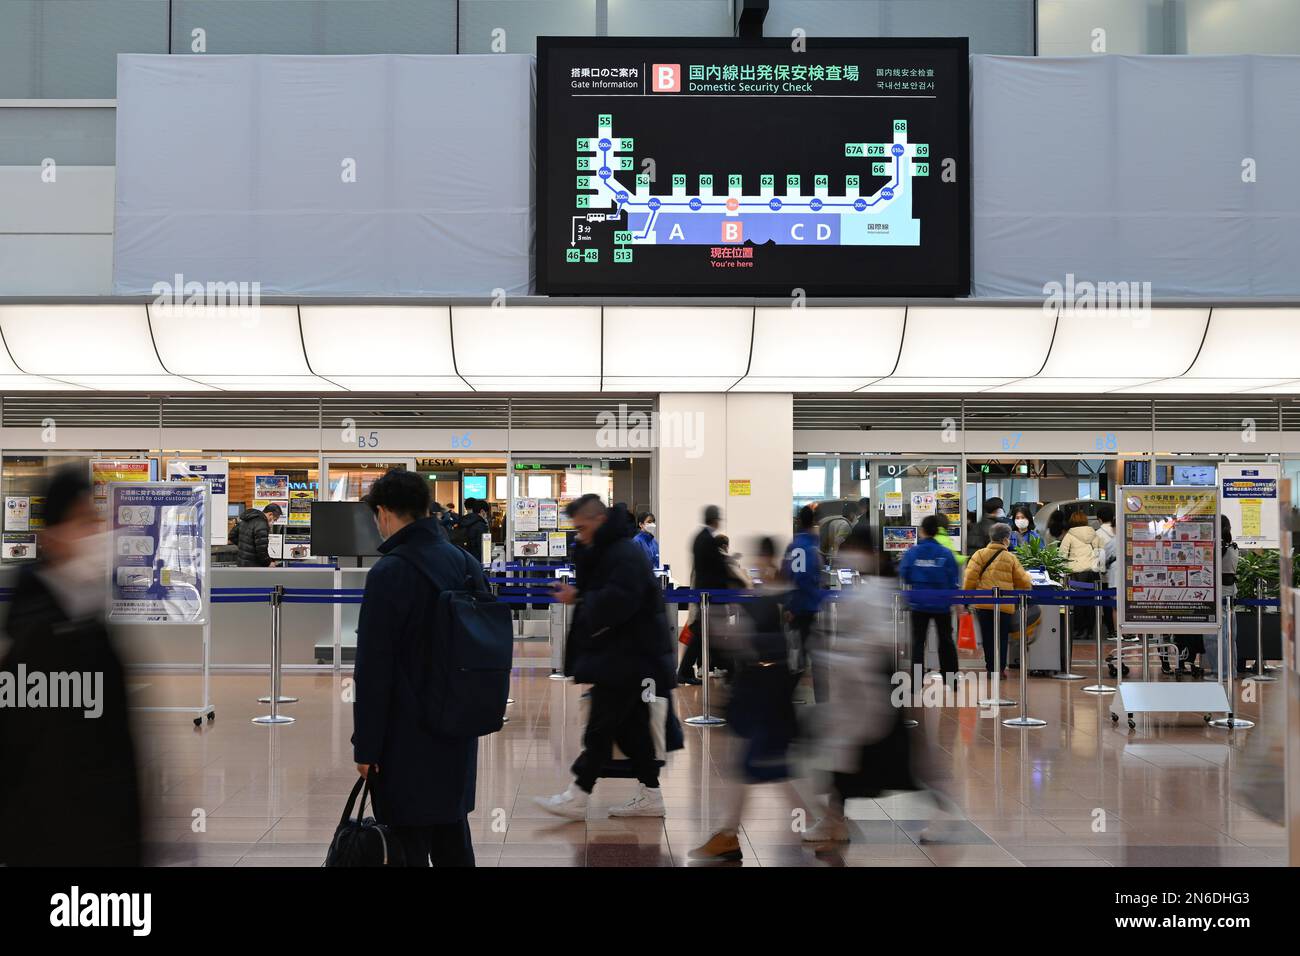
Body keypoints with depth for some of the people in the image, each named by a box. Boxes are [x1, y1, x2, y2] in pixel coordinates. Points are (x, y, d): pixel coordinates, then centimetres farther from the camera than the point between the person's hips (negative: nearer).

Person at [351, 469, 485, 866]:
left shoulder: (388, 573, -17)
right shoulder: (468, 564, 6)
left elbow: (373, 670, -18)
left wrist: (365, 745, -12)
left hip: (406, 739, -7)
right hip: (459, 732, 7)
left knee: (407, 845, 0)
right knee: (453, 840, 18)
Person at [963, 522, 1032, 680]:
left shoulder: (980, 554, 0)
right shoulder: (1011, 558, 1)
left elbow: (970, 577, -8)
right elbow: (1024, 582, 7)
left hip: (983, 603, 1)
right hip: (1005, 605, -1)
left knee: (987, 637, 9)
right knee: (1002, 637, 9)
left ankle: (990, 667, 12)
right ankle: (1000, 668, 7)